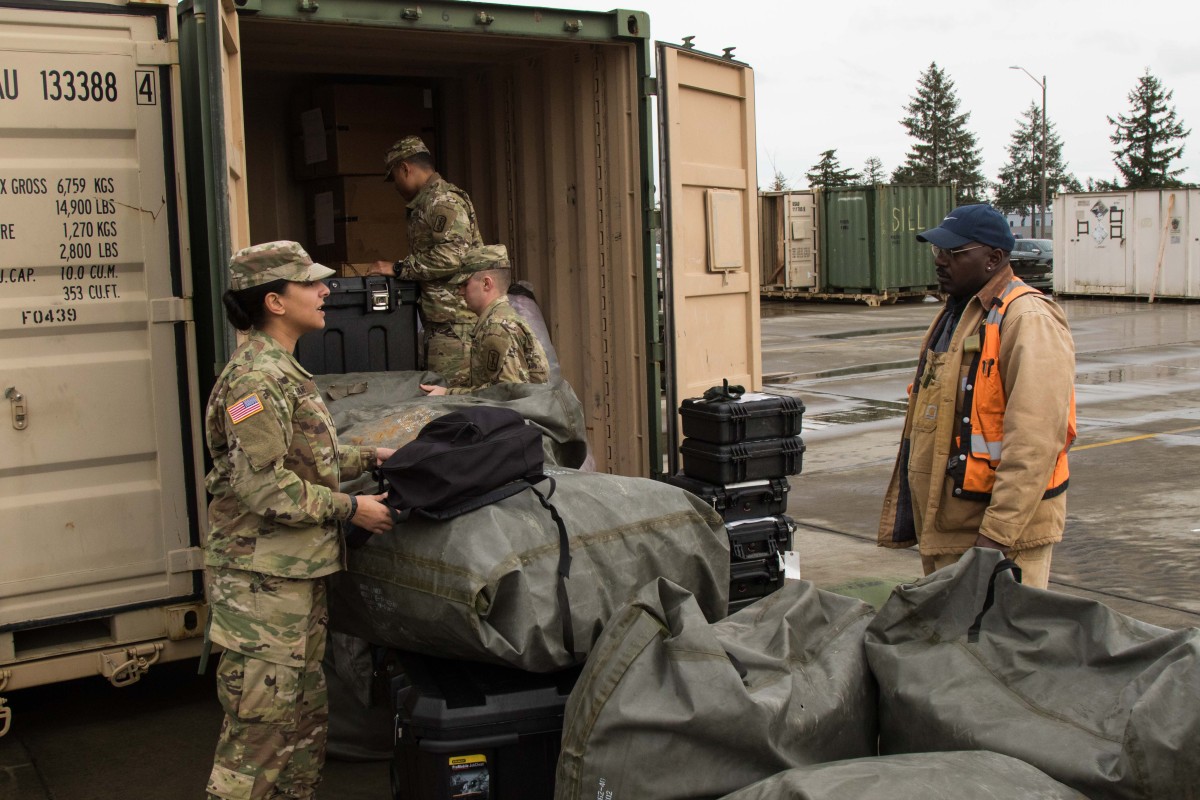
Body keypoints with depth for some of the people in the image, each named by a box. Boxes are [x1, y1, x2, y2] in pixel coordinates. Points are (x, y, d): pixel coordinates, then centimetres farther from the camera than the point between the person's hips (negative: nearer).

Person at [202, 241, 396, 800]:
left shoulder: (285, 372, 14)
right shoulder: (256, 378, -18)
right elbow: (263, 486, -23)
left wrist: (369, 457, 13)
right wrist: (351, 508, -16)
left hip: (301, 575, 10)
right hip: (264, 582, -10)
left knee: (307, 716, 17)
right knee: (261, 729, -4)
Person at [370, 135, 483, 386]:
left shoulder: (444, 200, -10)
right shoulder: (426, 203, 21)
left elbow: (450, 255, -22)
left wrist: (398, 268, -16)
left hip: (454, 320, -10)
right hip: (439, 320, 10)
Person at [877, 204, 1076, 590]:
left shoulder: (1029, 321, -15)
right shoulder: (953, 316, 16)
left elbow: (1034, 442, -24)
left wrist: (998, 533, -26)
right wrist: (906, 515, 20)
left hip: (1002, 532, -9)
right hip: (942, 528, 9)